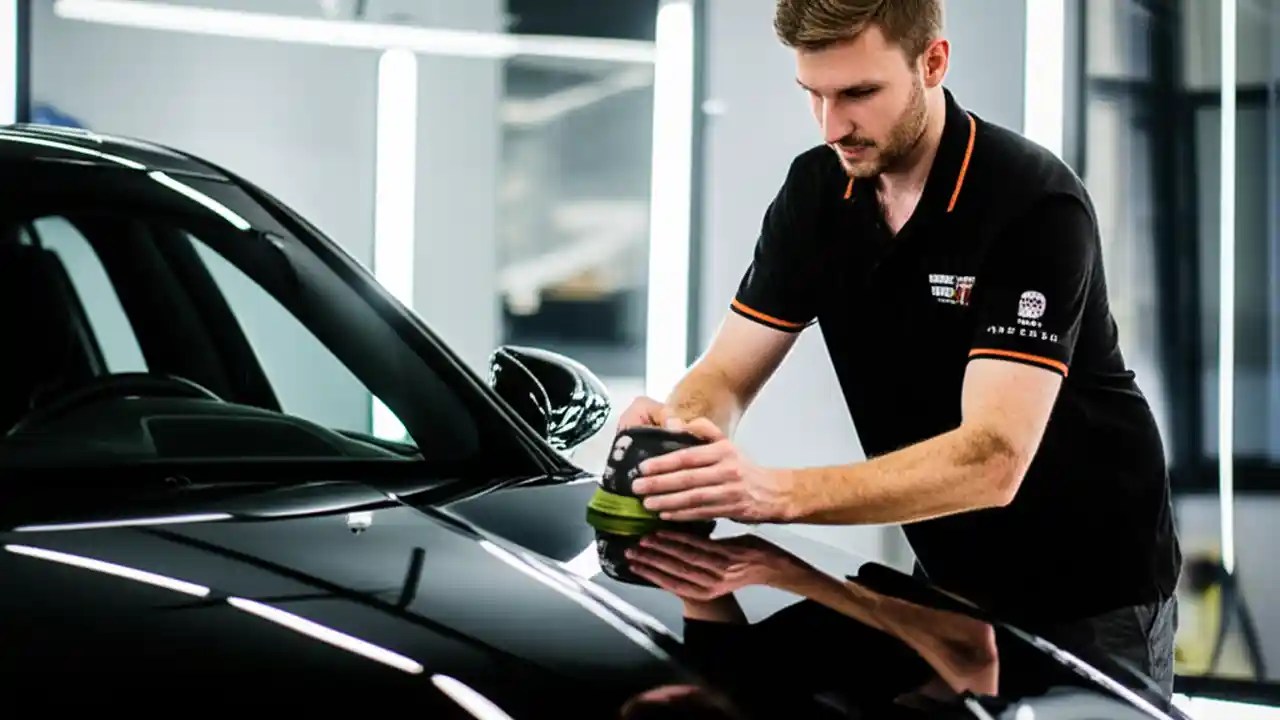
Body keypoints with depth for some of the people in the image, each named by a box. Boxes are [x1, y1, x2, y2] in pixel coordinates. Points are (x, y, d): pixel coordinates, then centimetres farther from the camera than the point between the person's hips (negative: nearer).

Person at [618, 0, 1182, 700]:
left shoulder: (1034, 205, -26)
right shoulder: (814, 193, -4)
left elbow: (993, 459, -35)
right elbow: (725, 376, -3)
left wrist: (776, 493, -47)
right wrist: (677, 427, -28)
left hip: (1092, 593, -5)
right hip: (948, 576, 6)